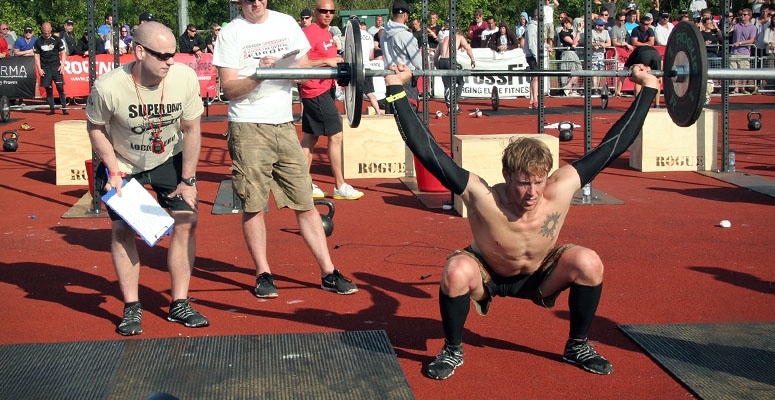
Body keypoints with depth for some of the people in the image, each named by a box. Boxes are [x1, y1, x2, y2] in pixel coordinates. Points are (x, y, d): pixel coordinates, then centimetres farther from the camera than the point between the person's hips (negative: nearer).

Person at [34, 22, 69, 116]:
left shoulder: (56, 40, 4)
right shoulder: (38, 42, 7)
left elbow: (63, 53, 7)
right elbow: (37, 56, 8)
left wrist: (62, 65, -4)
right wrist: (39, 69, -1)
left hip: (56, 67, -2)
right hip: (45, 68, 2)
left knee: (60, 87, -11)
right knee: (48, 89, 2)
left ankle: (64, 108, -10)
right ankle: (52, 109, 8)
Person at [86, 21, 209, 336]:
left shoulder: (185, 78, -25)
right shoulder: (108, 87, -31)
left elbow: (191, 129, -11)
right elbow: (95, 128, -10)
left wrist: (188, 181, -8)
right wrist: (113, 171, -17)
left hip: (170, 159, 2)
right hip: (123, 164, -2)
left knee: (185, 222, -6)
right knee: (123, 230, -8)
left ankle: (179, 305, 7)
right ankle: (131, 309, 6)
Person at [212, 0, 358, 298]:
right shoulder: (231, 33, -2)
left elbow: (305, 67, 12)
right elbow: (228, 88, -8)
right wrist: (259, 75, -23)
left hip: (284, 124, 3)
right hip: (248, 126, -3)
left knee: (305, 202, 4)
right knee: (253, 204, 0)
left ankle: (329, 273, 8)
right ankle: (263, 274, 15)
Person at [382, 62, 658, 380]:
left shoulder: (559, 190, -30)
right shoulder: (483, 198, -37)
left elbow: (612, 146, -24)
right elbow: (427, 152, -41)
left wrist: (648, 89, -21)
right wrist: (396, 91, -45)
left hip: (538, 276, 3)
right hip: (487, 276, -3)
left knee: (589, 263, -23)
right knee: (456, 272, -35)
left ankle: (577, 346, 2)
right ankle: (452, 350, -9)